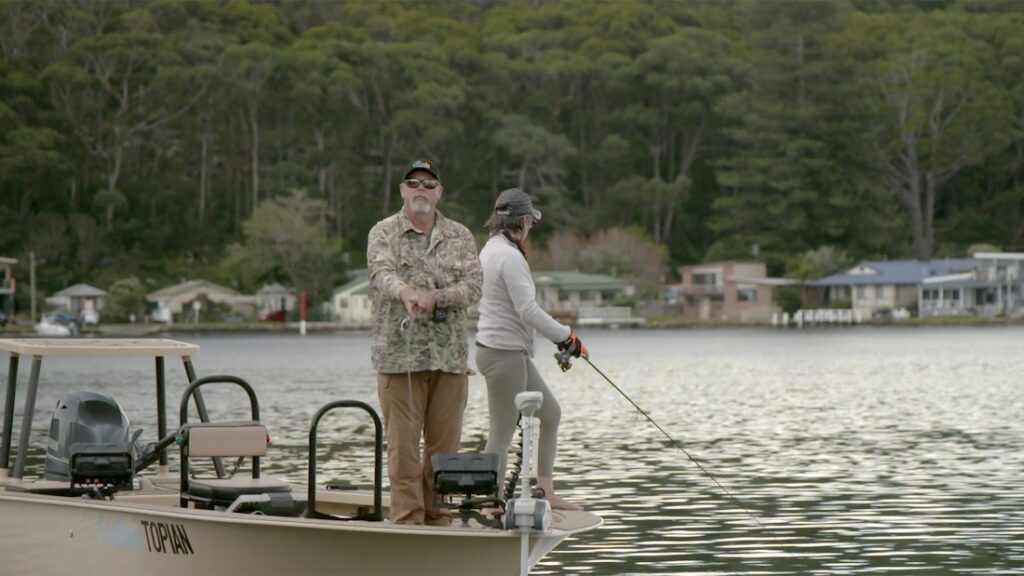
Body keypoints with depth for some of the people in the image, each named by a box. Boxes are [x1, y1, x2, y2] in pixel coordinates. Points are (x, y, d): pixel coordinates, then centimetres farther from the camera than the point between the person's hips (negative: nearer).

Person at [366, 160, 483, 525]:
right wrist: (407, 293, -37)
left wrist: (436, 296, -19)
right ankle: (406, 519, -3)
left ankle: (438, 519, 12)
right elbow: (382, 273, -15)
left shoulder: (460, 237, 13)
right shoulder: (383, 233, 5)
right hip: (399, 355, -3)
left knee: (444, 445, 4)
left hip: (450, 357, 3)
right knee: (403, 444, -5)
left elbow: (473, 285, 0)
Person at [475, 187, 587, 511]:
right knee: (502, 435, -4)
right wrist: (566, 337, -12)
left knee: (549, 414, 16)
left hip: (513, 353, 10)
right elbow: (528, 310, -22)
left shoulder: (490, 250, 13)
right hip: (505, 353, -10)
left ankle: (545, 493, 18)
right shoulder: (509, 256, -17)